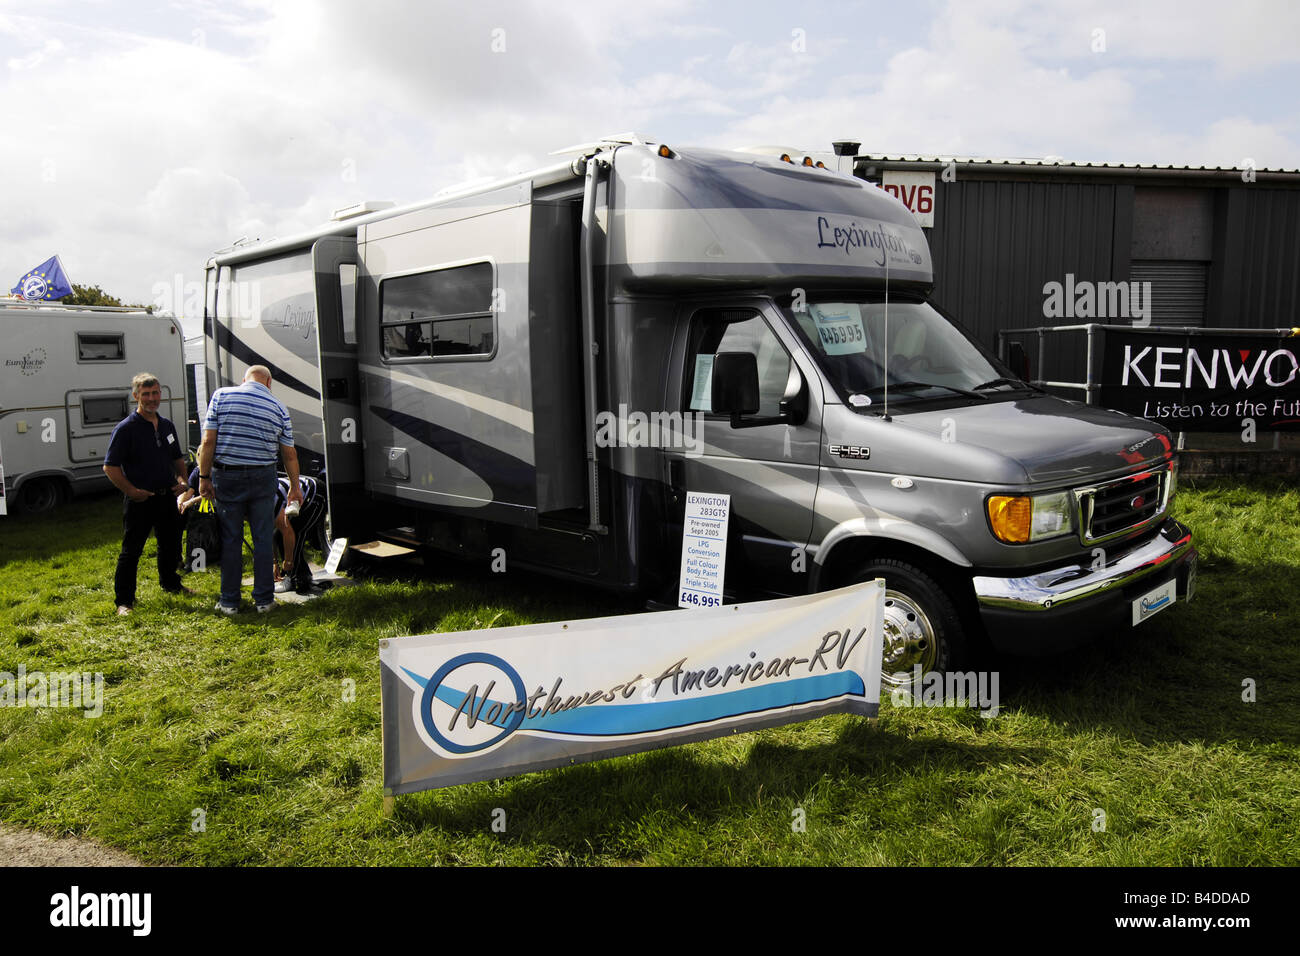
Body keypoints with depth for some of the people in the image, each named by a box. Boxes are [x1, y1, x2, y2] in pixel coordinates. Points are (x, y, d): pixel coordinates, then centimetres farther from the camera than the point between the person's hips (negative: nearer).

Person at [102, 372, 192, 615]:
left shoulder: (167, 426, 10)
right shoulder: (125, 428, -10)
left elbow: (178, 458, 23)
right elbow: (110, 467, -11)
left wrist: (181, 479, 5)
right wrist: (132, 491, -18)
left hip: (166, 497, 6)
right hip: (139, 500, -6)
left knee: (171, 544, 19)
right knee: (131, 550, -1)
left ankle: (170, 583, 40)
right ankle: (124, 600, 7)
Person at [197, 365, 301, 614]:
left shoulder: (221, 396, -1)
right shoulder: (278, 408, 3)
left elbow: (208, 441, -7)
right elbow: (290, 455, 7)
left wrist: (204, 477, 0)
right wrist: (295, 485, 19)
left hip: (227, 477, 0)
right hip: (262, 477, 1)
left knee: (230, 539, 8)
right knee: (263, 539, 8)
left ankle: (229, 602, 14)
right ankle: (264, 600, 13)